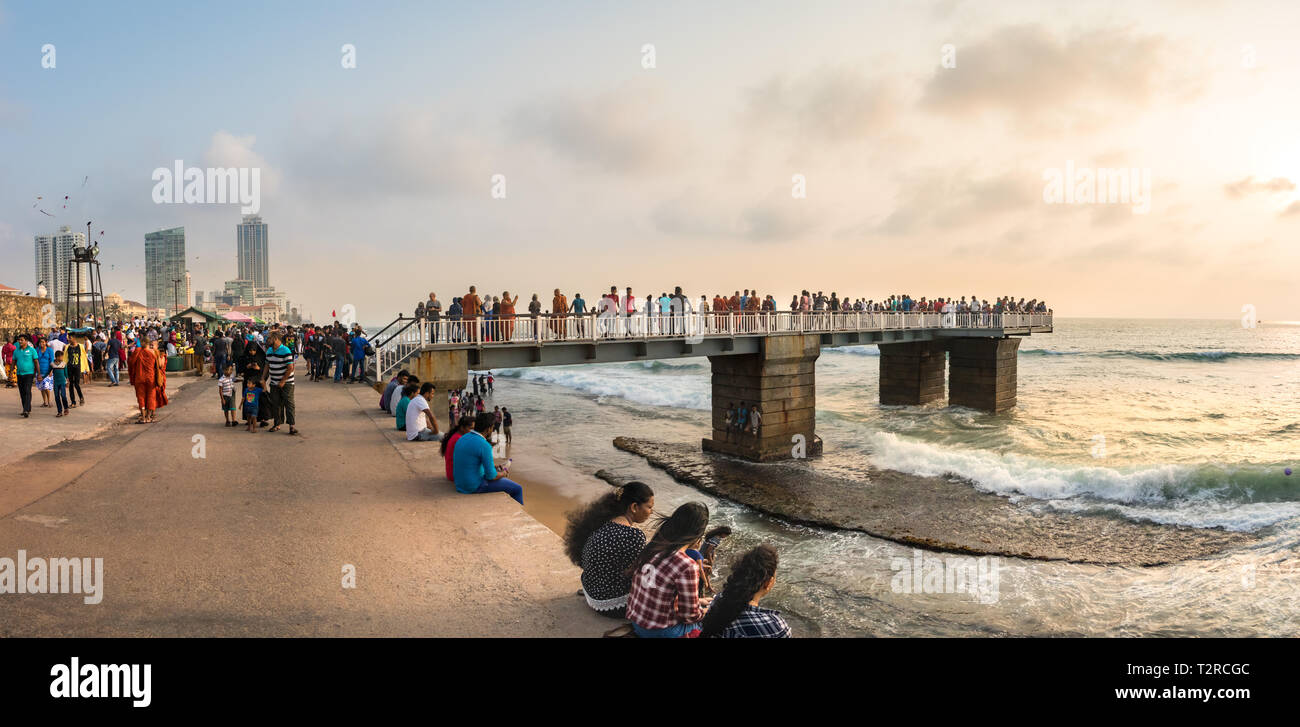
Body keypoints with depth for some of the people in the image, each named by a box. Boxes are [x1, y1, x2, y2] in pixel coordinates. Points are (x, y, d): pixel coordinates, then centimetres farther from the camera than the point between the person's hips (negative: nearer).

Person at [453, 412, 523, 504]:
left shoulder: (463, 439, 5)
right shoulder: (484, 445, -22)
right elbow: (491, 476, -20)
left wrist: (492, 466, 19)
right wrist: (503, 473, 1)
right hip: (475, 487, -9)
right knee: (517, 489, 3)